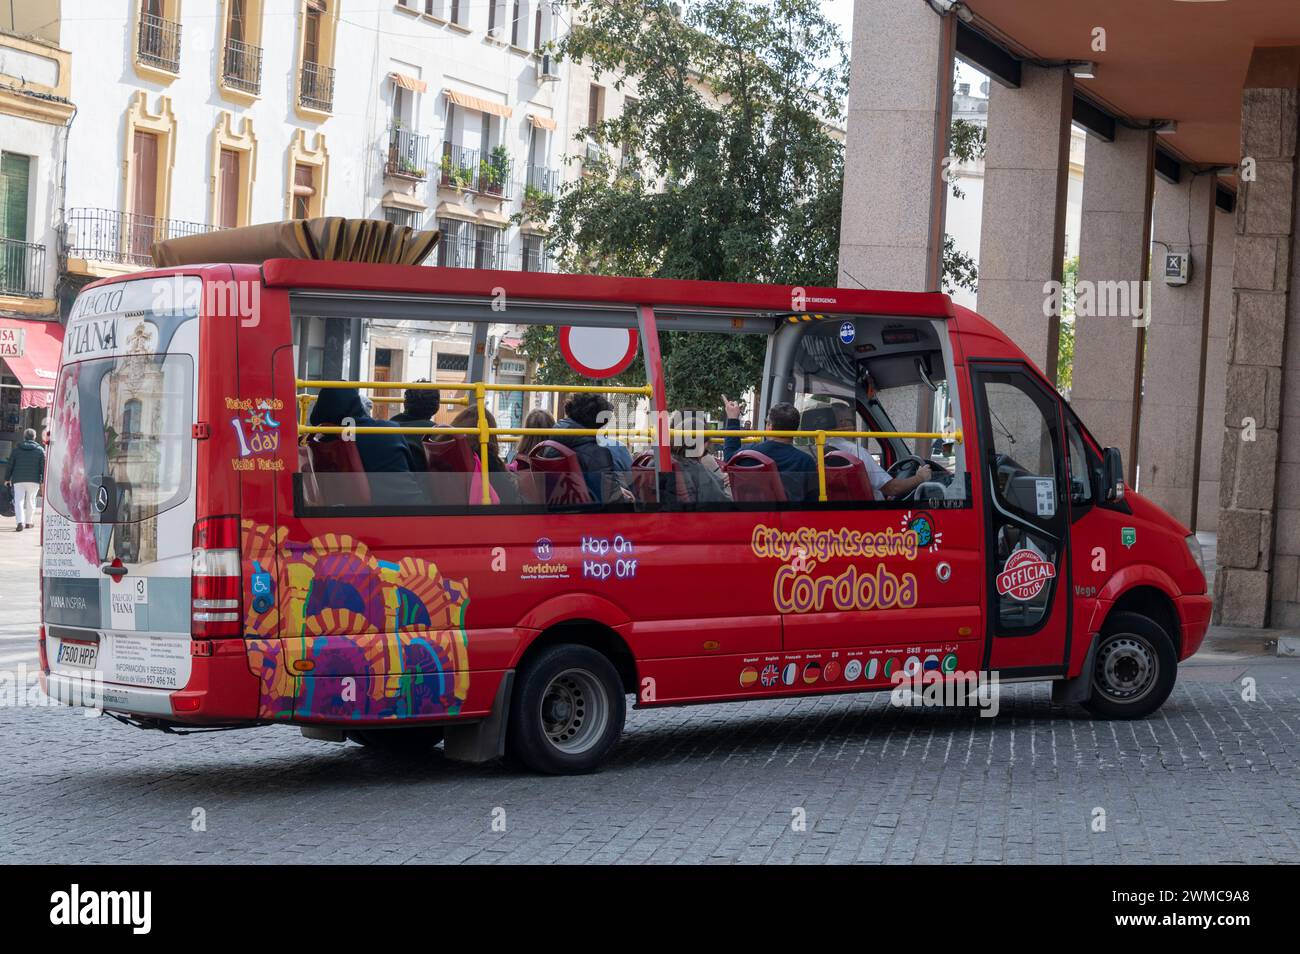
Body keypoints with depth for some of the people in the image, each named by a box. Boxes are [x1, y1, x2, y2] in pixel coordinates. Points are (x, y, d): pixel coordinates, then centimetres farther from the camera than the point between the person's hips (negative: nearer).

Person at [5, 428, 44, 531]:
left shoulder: (16, 449, 4)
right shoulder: (40, 450, 3)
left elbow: (10, 466, 6)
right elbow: (43, 467, -1)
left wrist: (7, 479, 15)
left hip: (18, 480, 0)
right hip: (34, 480, 0)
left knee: (19, 501, -2)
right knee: (31, 501, 12)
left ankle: (20, 522, -18)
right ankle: (28, 522, 18)